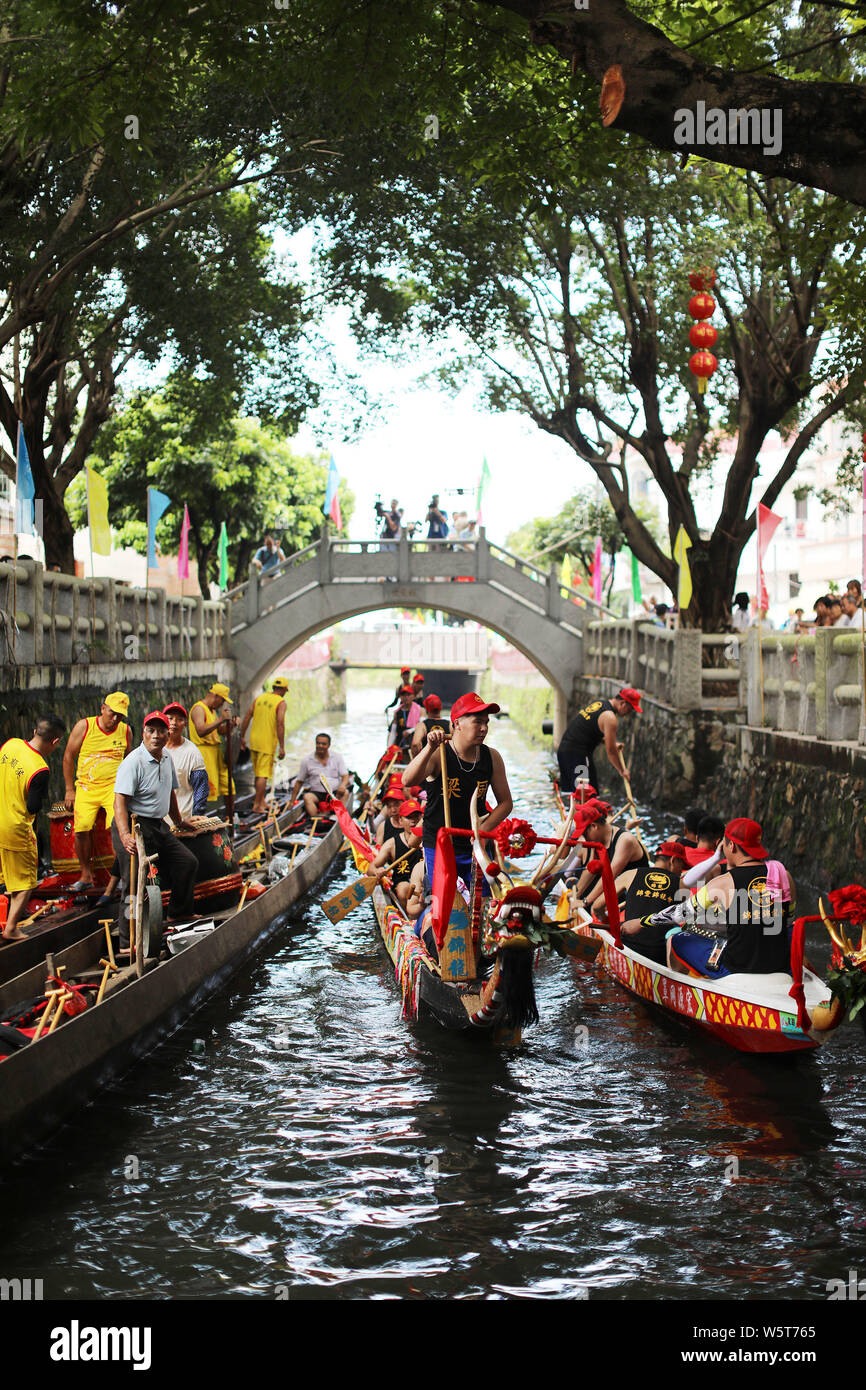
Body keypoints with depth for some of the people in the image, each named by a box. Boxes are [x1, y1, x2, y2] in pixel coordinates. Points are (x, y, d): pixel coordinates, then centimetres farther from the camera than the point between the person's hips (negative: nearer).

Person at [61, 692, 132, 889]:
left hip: (114, 786, 0)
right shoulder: (84, 726, -1)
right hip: (86, 786, 0)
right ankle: (86, 876, 8)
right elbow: (68, 757, 5)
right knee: (82, 830, -10)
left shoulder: (126, 731, 5)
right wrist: (70, 790, 3)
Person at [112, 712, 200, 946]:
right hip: (136, 827, -9)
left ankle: (178, 913, 34)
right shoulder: (133, 762, -17)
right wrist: (125, 836, -38)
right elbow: (120, 801, -25)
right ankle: (127, 943, -7)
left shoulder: (166, 759, 10)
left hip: (158, 826, 9)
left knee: (187, 863, 16)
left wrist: (179, 821, 38)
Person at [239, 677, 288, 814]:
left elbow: (247, 717, 7)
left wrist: (242, 737, 14)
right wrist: (282, 747, -16)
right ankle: (256, 806, -4)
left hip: (254, 741, 6)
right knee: (263, 775, -3)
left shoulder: (259, 698, 10)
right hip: (267, 743, -6)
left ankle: (261, 802, 25)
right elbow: (280, 724, -17)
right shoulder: (281, 702, -7)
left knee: (258, 774, 18)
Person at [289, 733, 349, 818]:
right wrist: (292, 801, 5)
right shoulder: (307, 761, 4)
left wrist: (343, 785, -23)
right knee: (307, 797, -30)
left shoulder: (337, 757, 6)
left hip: (335, 793, 0)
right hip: (316, 794, 0)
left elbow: (345, 775, 2)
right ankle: (315, 818, -46)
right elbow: (299, 782, 9)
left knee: (345, 792, -30)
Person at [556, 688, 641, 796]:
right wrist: (622, 771, 1)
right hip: (577, 754, -9)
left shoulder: (596, 703, 15)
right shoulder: (610, 718, -13)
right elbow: (610, 751, -12)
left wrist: (610, 743, 27)